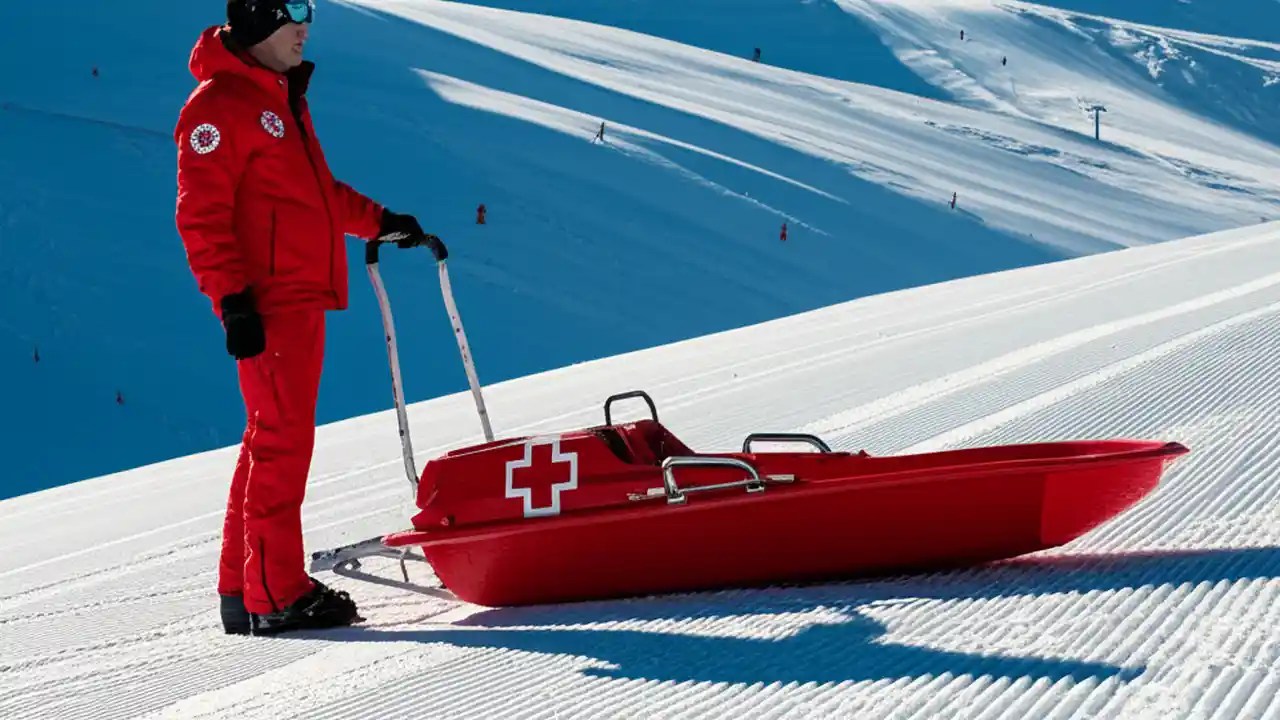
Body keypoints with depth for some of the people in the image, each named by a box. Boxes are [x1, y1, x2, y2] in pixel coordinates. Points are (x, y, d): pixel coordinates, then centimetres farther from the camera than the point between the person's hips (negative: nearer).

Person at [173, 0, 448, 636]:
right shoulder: (219, 103, -11)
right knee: (283, 439, -9)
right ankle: (275, 595, -5)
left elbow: (316, 190, 30)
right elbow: (201, 214, -17)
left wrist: (382, 223, 27)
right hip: (267, 305, -10)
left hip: (301, 300, 10)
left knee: (274, 439, 12)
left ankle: (243, 587, 18)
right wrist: (231, 298, -22)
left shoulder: (281, 96, 20)